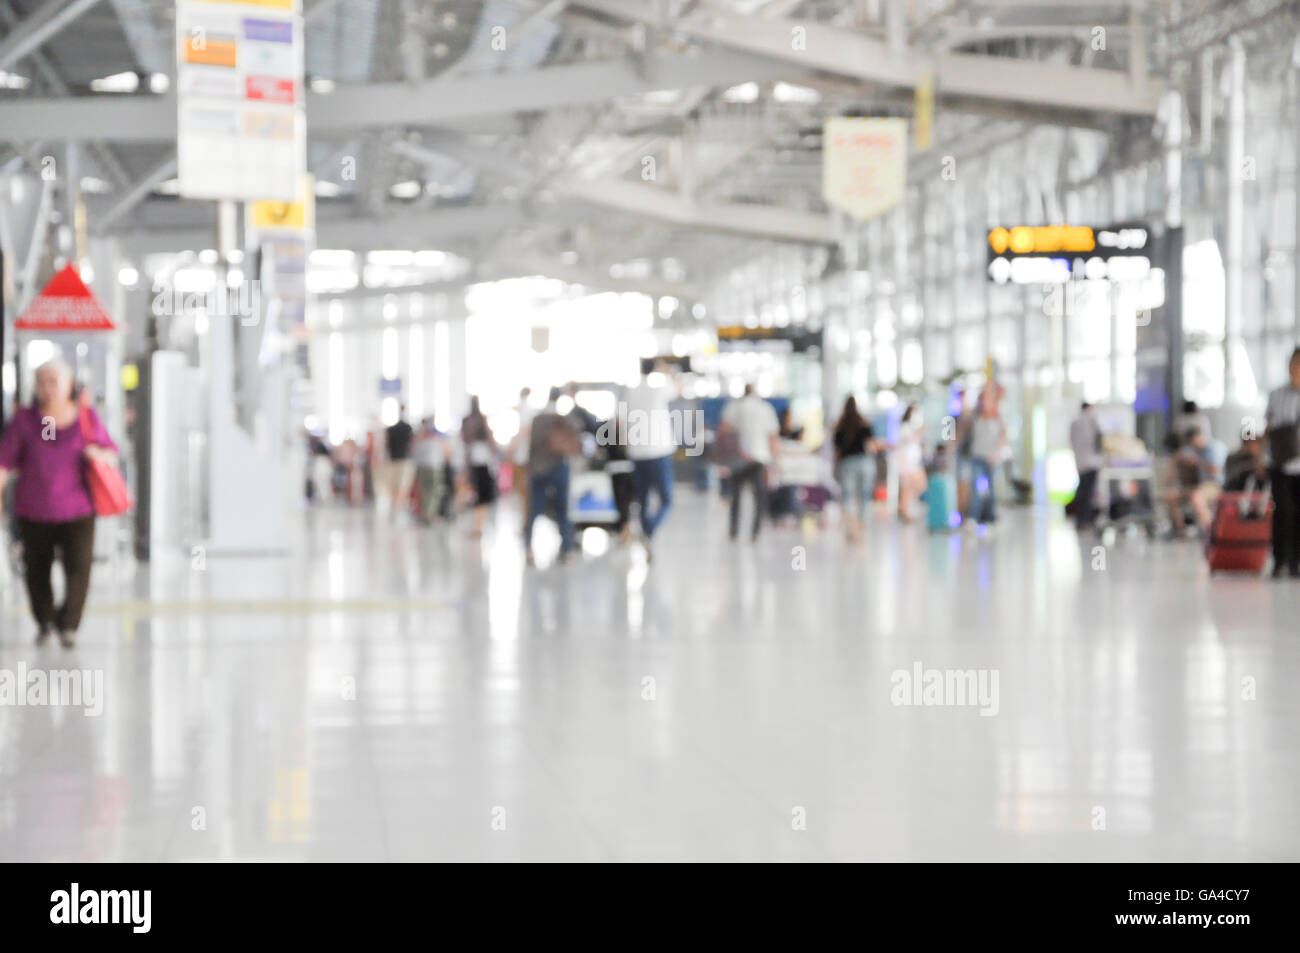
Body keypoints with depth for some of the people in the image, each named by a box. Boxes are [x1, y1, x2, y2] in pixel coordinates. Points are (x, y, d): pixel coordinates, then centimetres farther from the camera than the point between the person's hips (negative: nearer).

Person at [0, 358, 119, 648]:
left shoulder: (87, 418, -1)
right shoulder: (25, 420, -3)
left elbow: (111, 452, 9)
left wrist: (100, 455, -13)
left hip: (77, 508, -1)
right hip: (34, 511, 1)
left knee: (79, 567, -12)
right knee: (36, 570, 10)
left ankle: (68, 625, 3)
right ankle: (45, 621, 33)